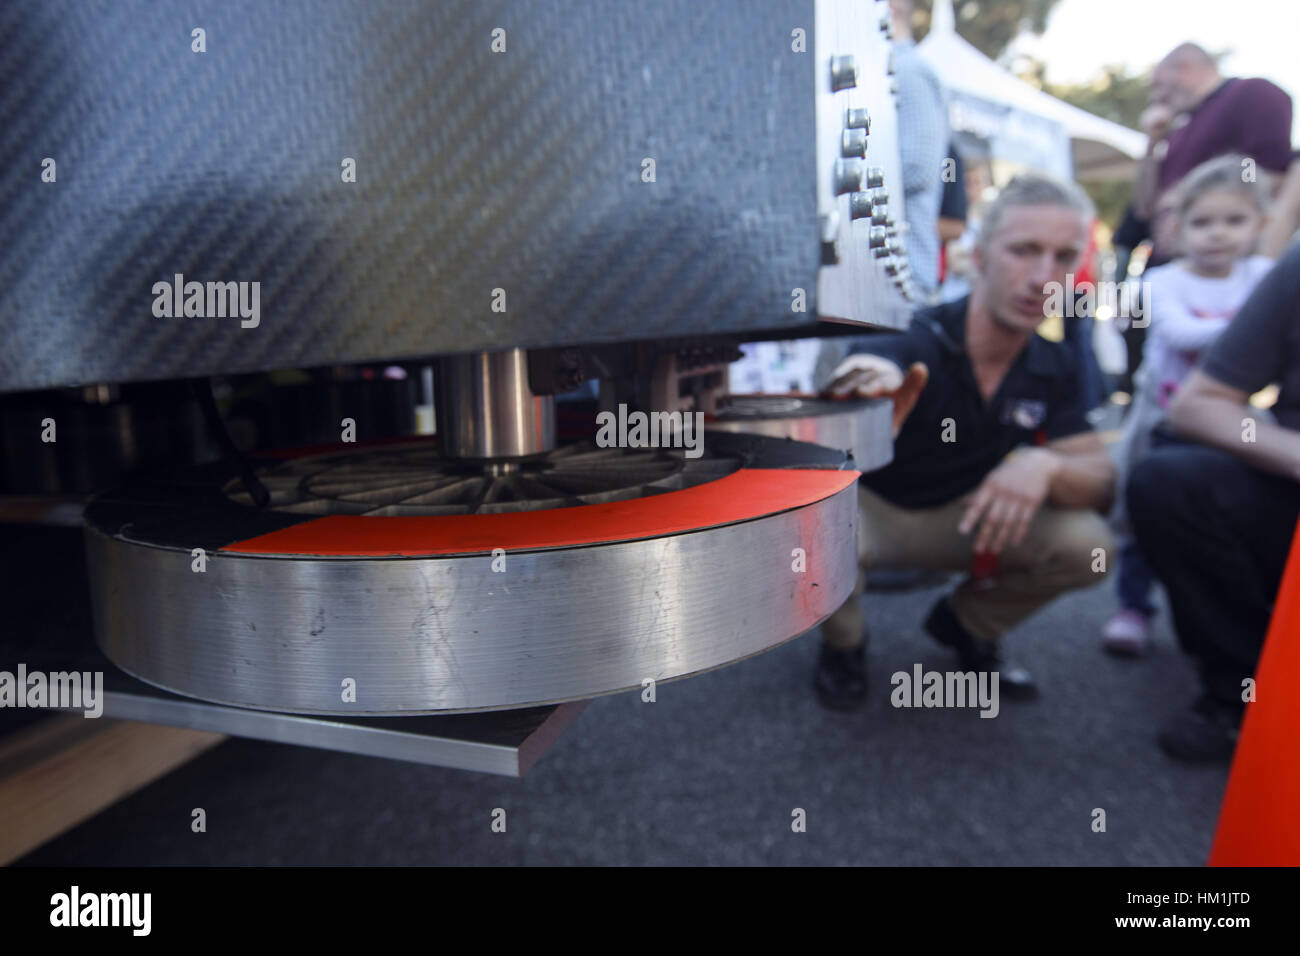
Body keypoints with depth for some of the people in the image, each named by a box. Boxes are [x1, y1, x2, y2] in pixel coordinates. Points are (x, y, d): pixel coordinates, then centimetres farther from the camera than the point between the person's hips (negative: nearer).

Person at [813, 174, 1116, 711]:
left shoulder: (1053, 367, -8)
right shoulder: (909, 346, -26)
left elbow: (1101, 480, -8)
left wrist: (1043, 465, -33)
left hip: (963, 515, 5)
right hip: (869, 506, -4)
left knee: (1087, 544, -17)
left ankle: (966, 625, 13)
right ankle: (843, 643, 0)